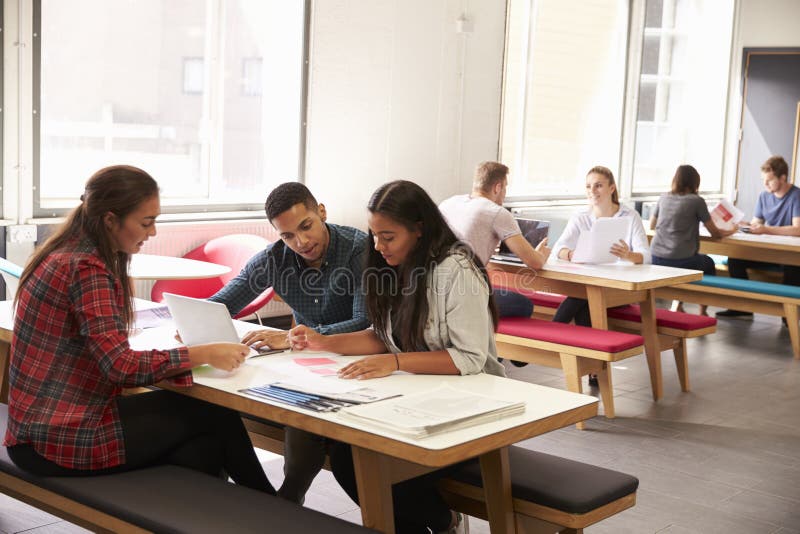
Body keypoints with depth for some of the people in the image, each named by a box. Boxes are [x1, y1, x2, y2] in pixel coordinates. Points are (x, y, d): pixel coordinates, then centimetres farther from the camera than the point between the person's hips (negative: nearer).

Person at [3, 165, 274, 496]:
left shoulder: (70, 255, 9)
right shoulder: (86, 269, -19)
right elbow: (121, 365, -25)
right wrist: (204, 354, -20)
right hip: (63, 439, -8)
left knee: (204, 447, 1)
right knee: (218, 417, 0)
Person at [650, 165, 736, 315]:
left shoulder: (664, 198, 8)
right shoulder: (696, 201, -5)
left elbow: (652, 225, 23)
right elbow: (715, 233, 3)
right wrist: (730, 231, 24)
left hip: (655, 259, 5)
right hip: (680, 262, -5)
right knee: (709, 263, 28)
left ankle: (678, 306, 32)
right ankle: (702, 312, 31)